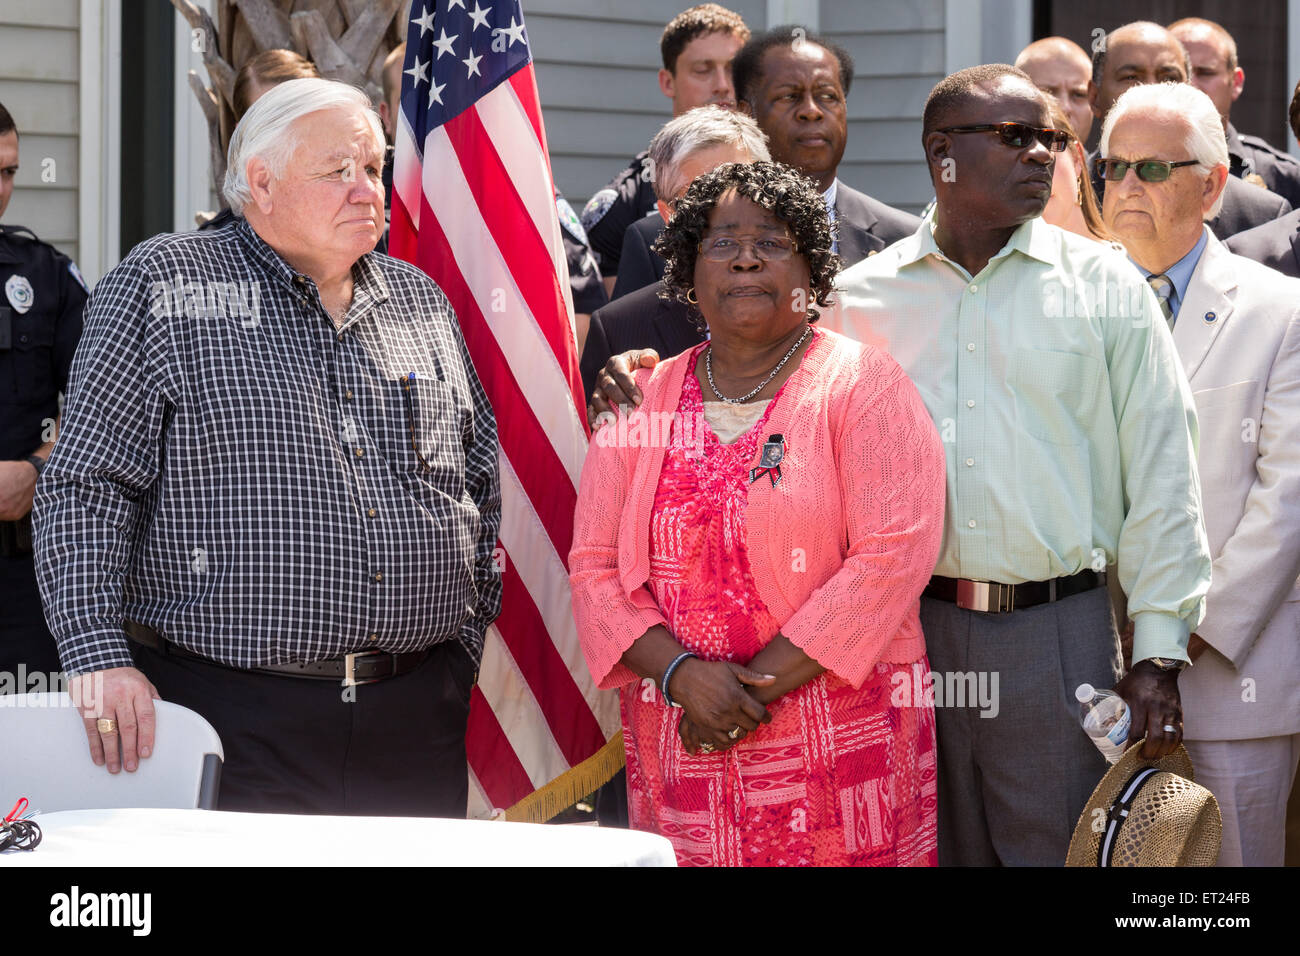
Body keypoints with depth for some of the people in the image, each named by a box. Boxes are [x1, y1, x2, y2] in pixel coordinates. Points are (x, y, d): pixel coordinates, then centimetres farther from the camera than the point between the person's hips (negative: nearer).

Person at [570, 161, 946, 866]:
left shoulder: (861, 383, -1)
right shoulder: (643, 400, 11)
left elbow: (894, 553, -11)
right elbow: (594, 567, 7)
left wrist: (760, 684, -14)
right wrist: (681, 673, -11)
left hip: (840, 748, -3)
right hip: (679, 745, 3)